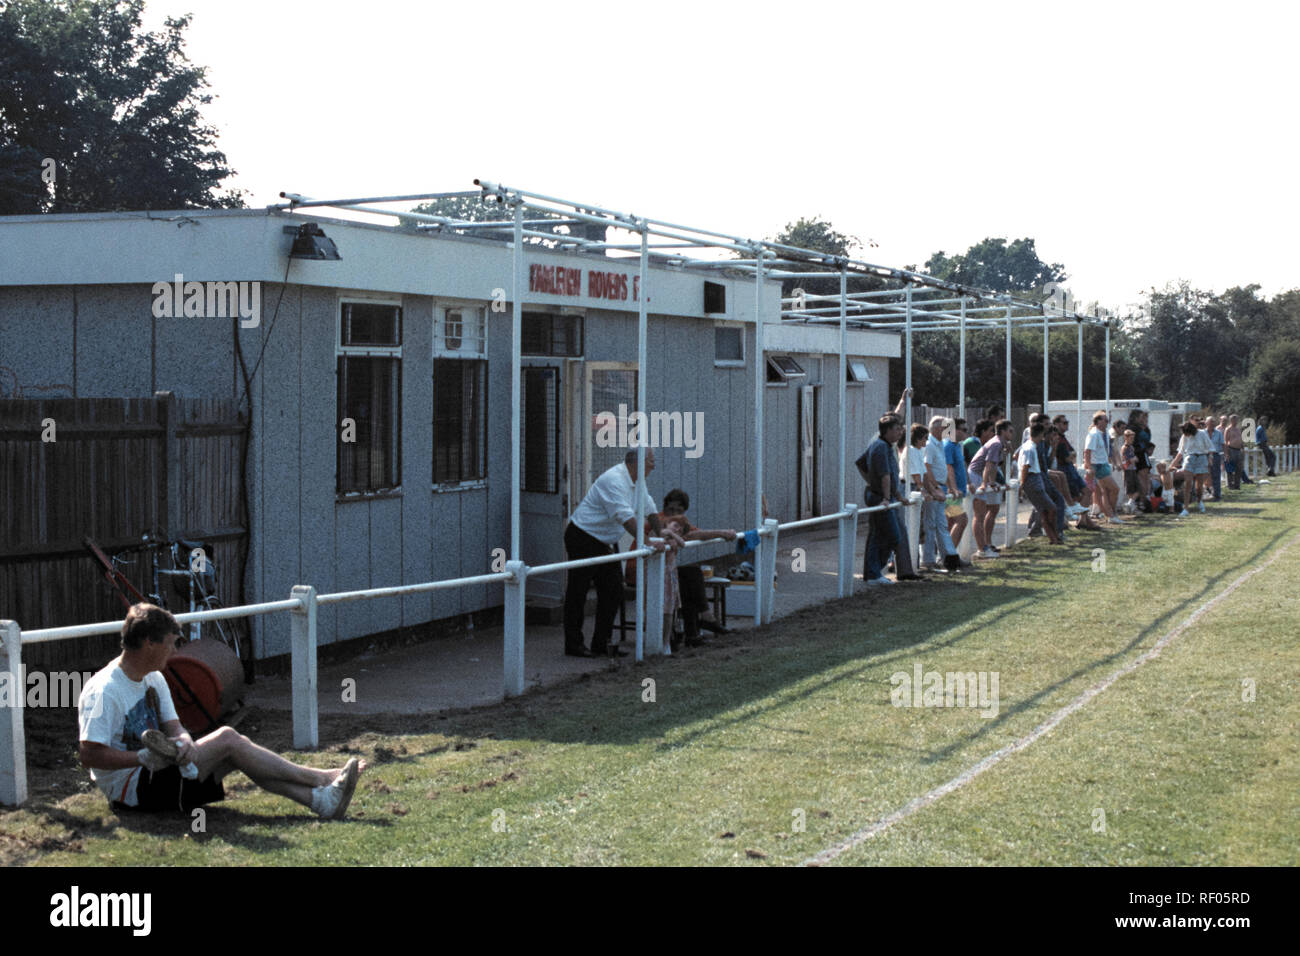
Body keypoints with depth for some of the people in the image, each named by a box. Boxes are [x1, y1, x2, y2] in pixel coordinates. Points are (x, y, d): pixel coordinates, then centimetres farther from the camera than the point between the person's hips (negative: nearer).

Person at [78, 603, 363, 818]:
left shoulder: (154, 679, 10)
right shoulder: (103, 691, -19)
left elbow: (173, 727, 6)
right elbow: (88, 754, -25)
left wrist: (186, 743, -19)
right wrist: (146, 758, -30)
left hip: (154, 775, 9)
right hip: (129, 789, -9)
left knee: (236, 748, -10)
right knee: (226, 739, -18)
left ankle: (321, 800, -19)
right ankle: (319, 779, -12)